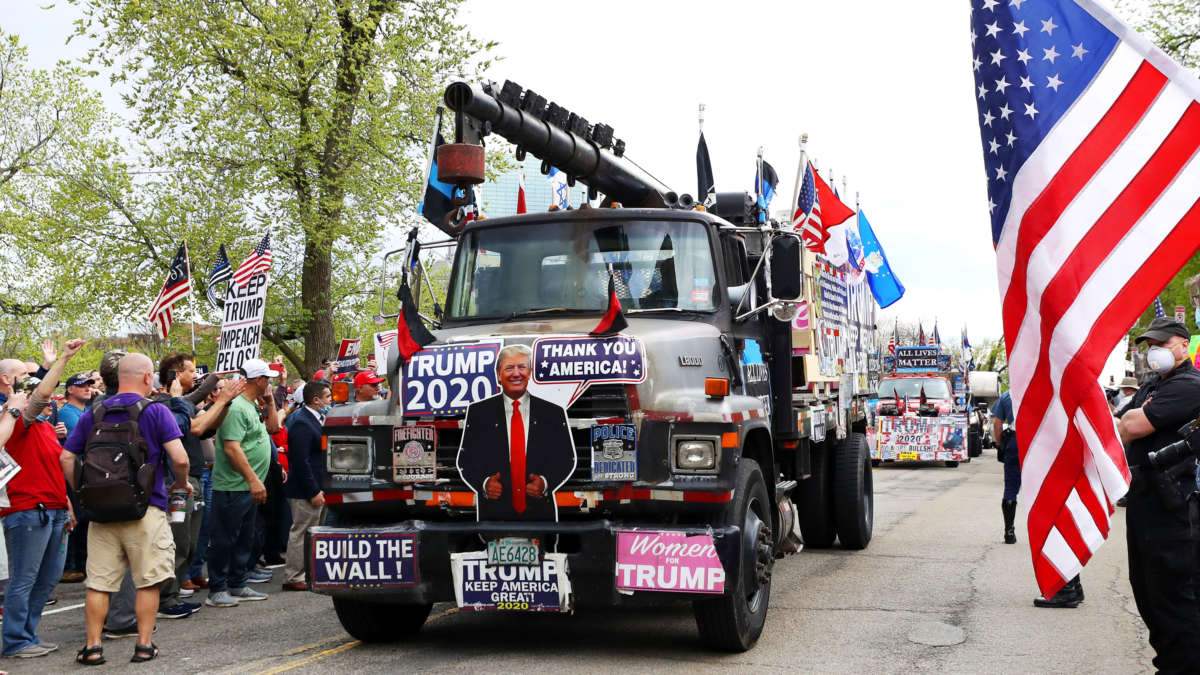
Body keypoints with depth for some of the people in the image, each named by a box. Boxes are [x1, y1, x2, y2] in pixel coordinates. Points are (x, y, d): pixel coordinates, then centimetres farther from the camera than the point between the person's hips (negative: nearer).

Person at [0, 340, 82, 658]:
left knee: (49, 577, 13)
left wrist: (68, 506, 20)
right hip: (27, 510, -9)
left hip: (55, 510, 9)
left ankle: (27, 635, 22)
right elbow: (42, 393, -27)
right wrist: (64, 357, -26)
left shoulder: (43, 424, 19)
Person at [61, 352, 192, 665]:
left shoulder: (93, 413, 8)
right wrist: (181, 484, 3)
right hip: (145, 510, -4)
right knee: (148, 581, 7)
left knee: (99, 582, 9)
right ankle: (144, 645, 10)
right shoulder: (156, 411, -6)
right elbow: (179, 458, -15)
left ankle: (92, 646, 11)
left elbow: (66, 458, 6)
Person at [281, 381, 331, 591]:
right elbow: (301, 461, -24)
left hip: (316, 486, 10)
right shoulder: (301, 423, -19)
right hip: (305, 490, -10)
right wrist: (314, 492, -23)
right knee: (301, 532, -4)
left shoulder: (313, 418, 12)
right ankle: (293, 578, 3)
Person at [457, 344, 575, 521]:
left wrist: (546, 482, -12)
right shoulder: (478, 412, 3)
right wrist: (484, 483, -15)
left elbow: (567, 459, 5)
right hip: (494, 512, 0)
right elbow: (465, 459, 3)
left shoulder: (553, 413, 4)